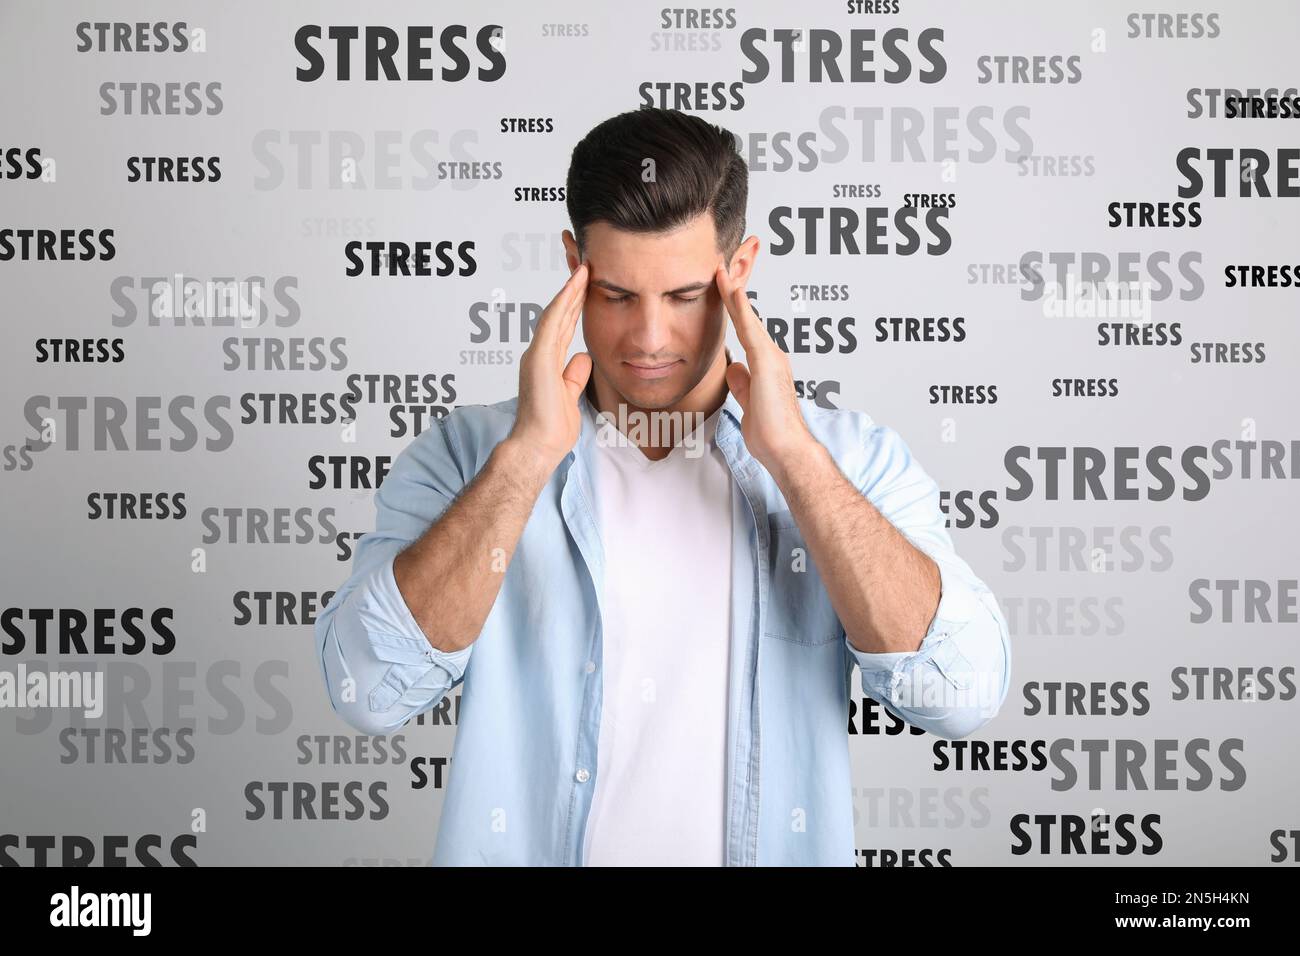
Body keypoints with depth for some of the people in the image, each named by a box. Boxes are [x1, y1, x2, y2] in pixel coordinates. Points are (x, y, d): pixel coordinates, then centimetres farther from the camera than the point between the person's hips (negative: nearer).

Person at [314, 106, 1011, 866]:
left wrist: (792, 452, -19)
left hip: (763, 847, 1)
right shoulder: (461, 457, -5)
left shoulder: (855, 460, -4)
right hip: (526, 845, 0)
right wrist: (528, 452, -21)